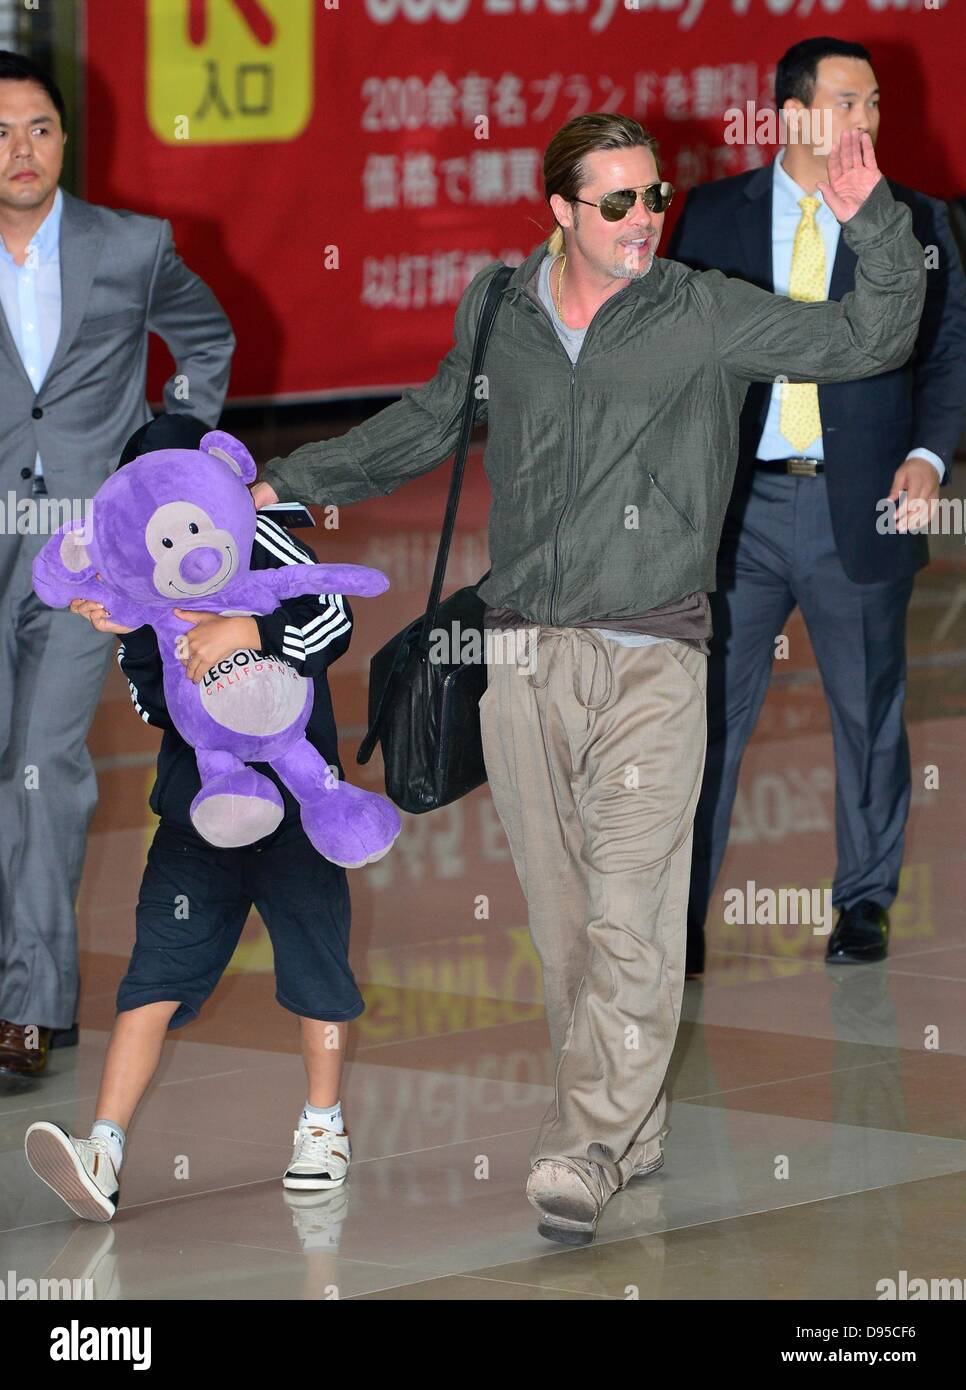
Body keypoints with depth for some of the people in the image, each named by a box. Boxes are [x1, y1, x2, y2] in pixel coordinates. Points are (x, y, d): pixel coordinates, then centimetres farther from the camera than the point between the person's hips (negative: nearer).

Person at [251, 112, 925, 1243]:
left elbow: (870, 340, -3)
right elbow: (430, 423, 26)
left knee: (630, 916, -12)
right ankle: (631, 1132, 18)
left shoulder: (706, 317, -1)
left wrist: (874, 223, -18)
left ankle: (585, 1150, -11)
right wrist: (291, 480, 29)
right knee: (562, 916, 6)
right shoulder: (495, 312, 9)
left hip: (649, 660, -3)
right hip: (522, 660, 3)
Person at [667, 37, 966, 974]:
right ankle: (678, 913, 7)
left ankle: (864, 903, 22)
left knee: (868, 712, 8)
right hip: (739, 506, 0)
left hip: (858, 507, 0)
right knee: (709, 710, 0)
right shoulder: (712, 216, 5)